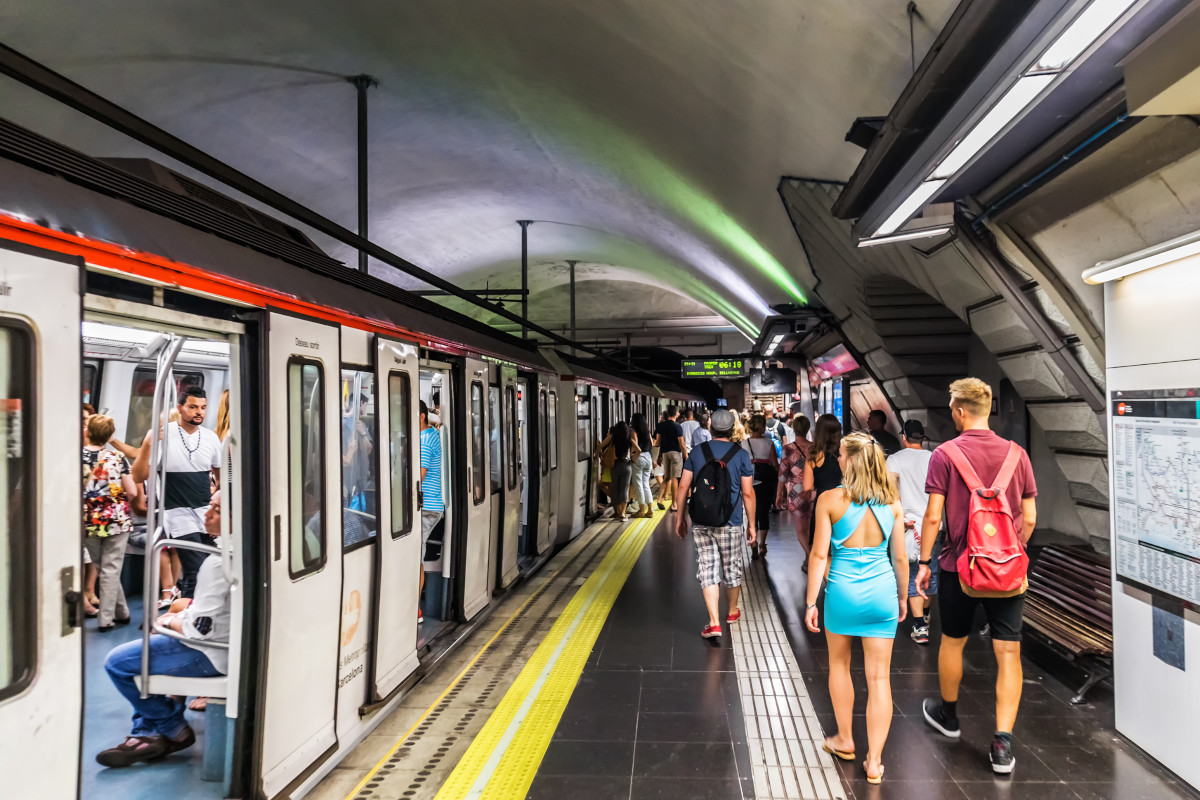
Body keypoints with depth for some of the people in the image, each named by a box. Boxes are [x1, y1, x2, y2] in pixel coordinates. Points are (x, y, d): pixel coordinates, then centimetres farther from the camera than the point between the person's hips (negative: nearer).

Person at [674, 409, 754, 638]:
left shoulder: (697, 452, 3)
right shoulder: (740, 455, -3)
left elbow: (683, 486, 3)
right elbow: (748, 493, -4)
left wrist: (681, 517, 12)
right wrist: (751, 524, 4)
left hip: (701, 522, 1)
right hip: (729, 523, -1)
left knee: (708, 571, 3)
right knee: (732, 569, 16)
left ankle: (714, 623, -3)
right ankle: (732, 611, 35)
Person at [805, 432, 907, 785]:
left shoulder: (830, 500, -9)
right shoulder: (892, 504, 0)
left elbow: (819, 554, -9)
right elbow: (900, 558, 4)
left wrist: (811, 601, -2)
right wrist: (902, 597, 19)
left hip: (843, 591, -2)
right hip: (882, 594, 2)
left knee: (839, 665, 21)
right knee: (879, 677, 7)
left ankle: (844, 741, 33)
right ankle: (874, 761, 10)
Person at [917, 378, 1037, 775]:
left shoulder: (945, 454, -11)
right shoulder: (1017, 454, -1)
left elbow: (933, 516, -12)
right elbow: (1029, 518, 2)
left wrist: (924, 562, -2)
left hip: (959, 564, -2)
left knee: (953, 641, 17)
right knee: (1008, 652, 5)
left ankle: (948, 715, 37)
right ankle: (1003, 743, 2)